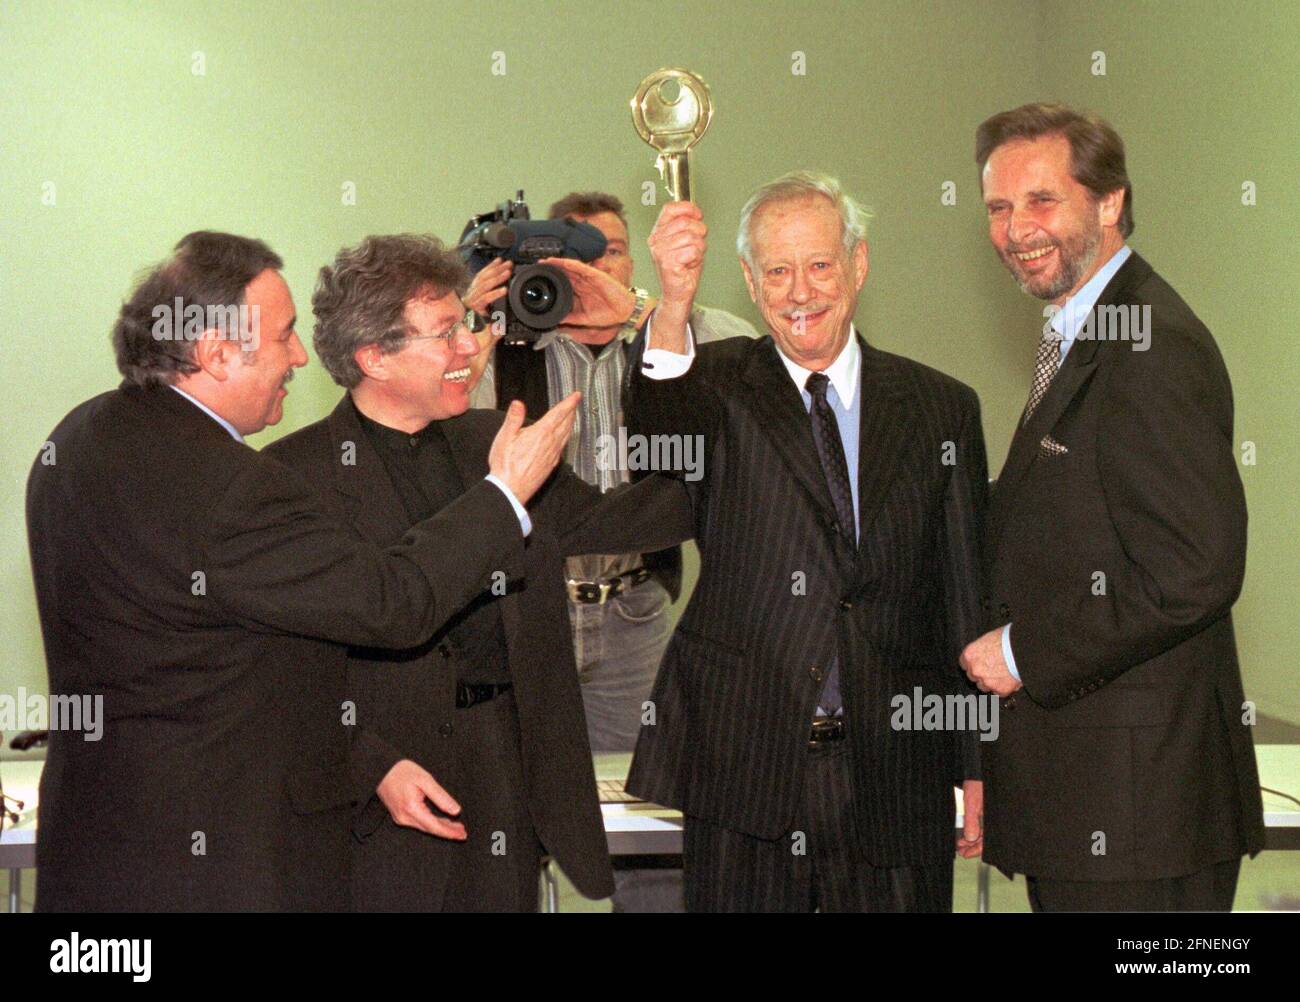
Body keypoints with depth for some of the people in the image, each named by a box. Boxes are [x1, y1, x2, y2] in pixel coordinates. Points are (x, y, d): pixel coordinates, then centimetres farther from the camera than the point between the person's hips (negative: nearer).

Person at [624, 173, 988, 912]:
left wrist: (976, 768, 8)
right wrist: (675, 304, -40)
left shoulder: (942, 408, 8)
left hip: (896, 780, 2)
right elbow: (658, 432, -22)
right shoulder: (720, 387, 3)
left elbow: (969, 593, 9)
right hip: (742, 767, -1)